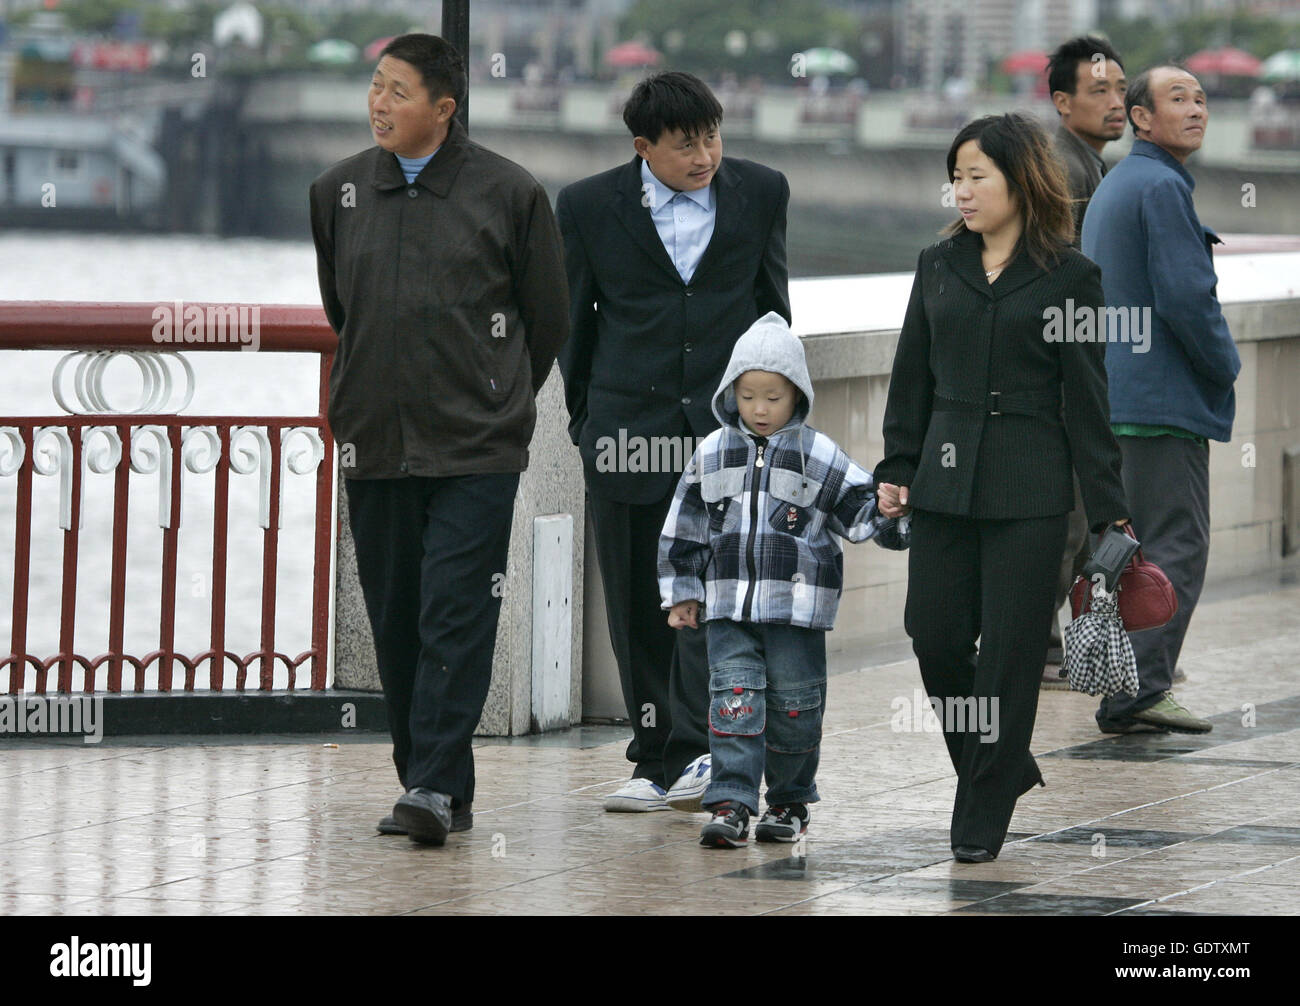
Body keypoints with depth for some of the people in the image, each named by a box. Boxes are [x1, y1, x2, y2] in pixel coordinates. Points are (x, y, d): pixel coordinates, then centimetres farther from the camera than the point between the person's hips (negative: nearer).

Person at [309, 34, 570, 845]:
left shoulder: (509, 193, -3)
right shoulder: (339, 192, 7)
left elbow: (548, 318, 7)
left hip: (476, 444, -4)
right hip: (374, 442, 4)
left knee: (456, 617, -10)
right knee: (397, 621, 6)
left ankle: (435, 783, -11)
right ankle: (439, 790, 14)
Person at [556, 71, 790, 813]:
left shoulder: (760, 193, 3)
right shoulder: (589, 206, -1)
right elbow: (573, 321, 10)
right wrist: (586, 418, 12)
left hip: (727, 423, -1)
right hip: (629, 429, 1)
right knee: (639, 604, 3)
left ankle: (700, 753, -18)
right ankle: (656, 762, 11)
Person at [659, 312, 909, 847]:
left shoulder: (815, 454, 0)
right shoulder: (712, 455, 7)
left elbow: (859, 504, -1)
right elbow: (684, 528, 13)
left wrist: (889, 516, -22)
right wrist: (681, 591, 13)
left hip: (797, 606, -1)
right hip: (729, 605, 1)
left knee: (794, 704, 4)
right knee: (733, 697, -9)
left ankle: (790, 801, 19)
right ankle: (730, 803, -11)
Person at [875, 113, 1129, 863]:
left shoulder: (1070, 277, -2)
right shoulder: (939, 268, 9)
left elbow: (1088, 400, -3)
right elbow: (913, 381, 14)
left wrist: (1109, 509, -5)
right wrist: (896, 470, 8)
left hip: (1029, 493, -4)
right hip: (947, 482, 4)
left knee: (1010, 649, -1)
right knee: (936, 639, 1)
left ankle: (983, 818, 7)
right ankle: (1005, 766, 24)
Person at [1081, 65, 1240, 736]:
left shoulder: (1111, 185, 19)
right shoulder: (1162, 188, -14)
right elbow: (1186, 297, -20)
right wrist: (1225, 365, -5)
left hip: (1109, 396, 10)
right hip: (1164, 398, -10)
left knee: (1135, 546, 16)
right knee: (1177, 549, -9)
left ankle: (1126, 690, 19)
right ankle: (1139, 692, -15)